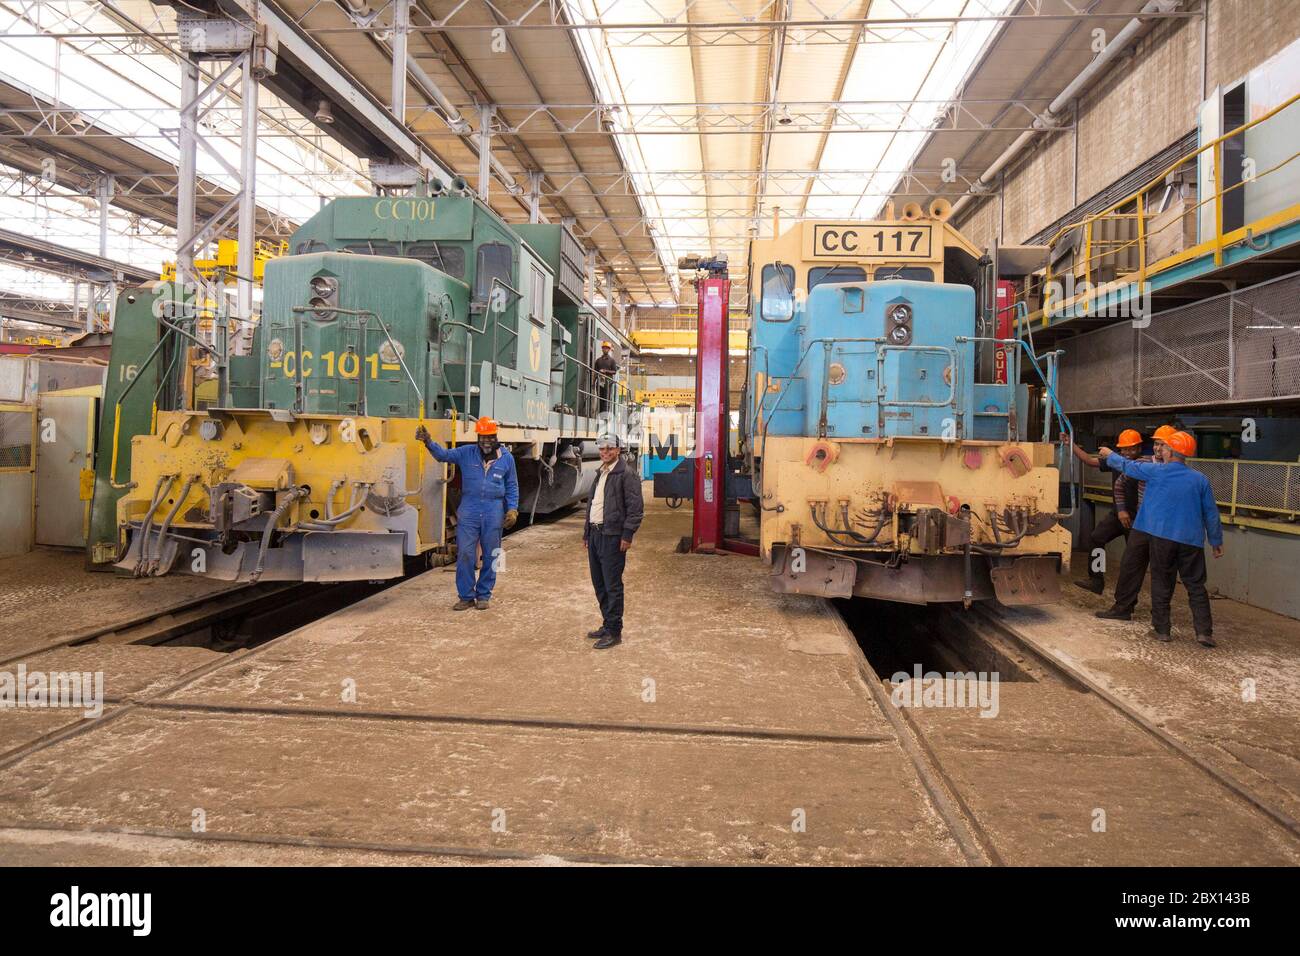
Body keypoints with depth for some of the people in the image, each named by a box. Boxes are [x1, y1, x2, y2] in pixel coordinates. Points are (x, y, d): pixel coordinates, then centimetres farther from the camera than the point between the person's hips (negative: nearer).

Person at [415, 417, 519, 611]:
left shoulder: (506, 457, 5)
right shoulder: (466, 453, 4)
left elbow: (512, 486, 10)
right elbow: (444, 455, -6)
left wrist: (512, 509, 1)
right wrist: (429, 442, -24)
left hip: (494, 511, 0)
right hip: (469, 509, 0)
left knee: (490, 556, 6)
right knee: (465, 554, -2)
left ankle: (483, 595, 19)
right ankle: (466, 596, 9)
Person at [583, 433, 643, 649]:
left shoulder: (626, 474, -10)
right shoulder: (600, 473, 18)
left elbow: (635, 507, -14)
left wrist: (627, 535, -18)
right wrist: (586, 532, 20)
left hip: (612, 536, -9)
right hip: (595, 534, 9)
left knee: (612, 586, -4)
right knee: (599, 584, 14)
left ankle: (614, 632, 3)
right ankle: (607, 625, 26)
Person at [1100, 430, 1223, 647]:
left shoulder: (1155, 472, -4)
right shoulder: (1201, 480, 2)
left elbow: (1127, 465, 13)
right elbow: (1211, 513, 6)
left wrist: (1109, 455, 32)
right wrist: (1216, 541, 15)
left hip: (1163, 538, -1)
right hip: (1191, 540, 1)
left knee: (1162, 584, 9)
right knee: (1196, 586, 6)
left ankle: (1161, 629, 14)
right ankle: (1204, 632, 2)